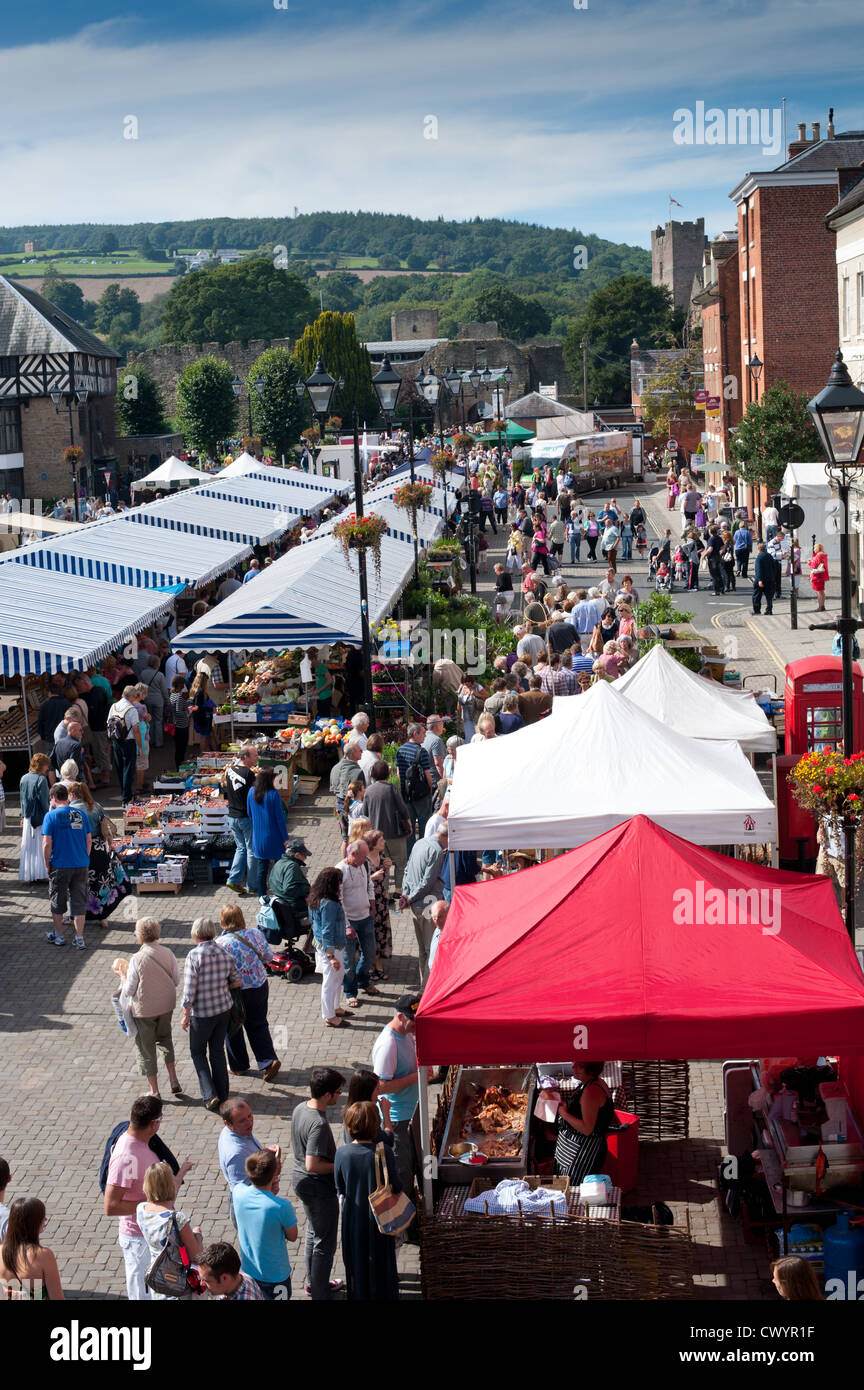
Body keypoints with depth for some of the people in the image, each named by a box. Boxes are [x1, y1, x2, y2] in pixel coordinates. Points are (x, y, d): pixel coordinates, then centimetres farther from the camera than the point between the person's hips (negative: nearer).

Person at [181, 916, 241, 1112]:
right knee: (218, 1051, 18)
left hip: (201, 1013, -5)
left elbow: (189, 989, -19)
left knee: (197, 1052, 13)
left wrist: (186, 1015, -9)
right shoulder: (224, 954, -4)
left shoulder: (194, 956, -20)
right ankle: (222, 1095, 23)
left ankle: (210, 1095, 3)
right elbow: (237, 981, 5)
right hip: (224, 1009, 5)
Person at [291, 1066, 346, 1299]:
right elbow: (312, 1165, -32)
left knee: (314, 1233, 26)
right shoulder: (319, 1124, -31)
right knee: (325, 1243, 6)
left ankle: (313, 1282, 41)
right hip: (319, 1187, -9)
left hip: (300, 1180, 9)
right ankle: (320, 1294, 16)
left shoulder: (299, 1109, -3)